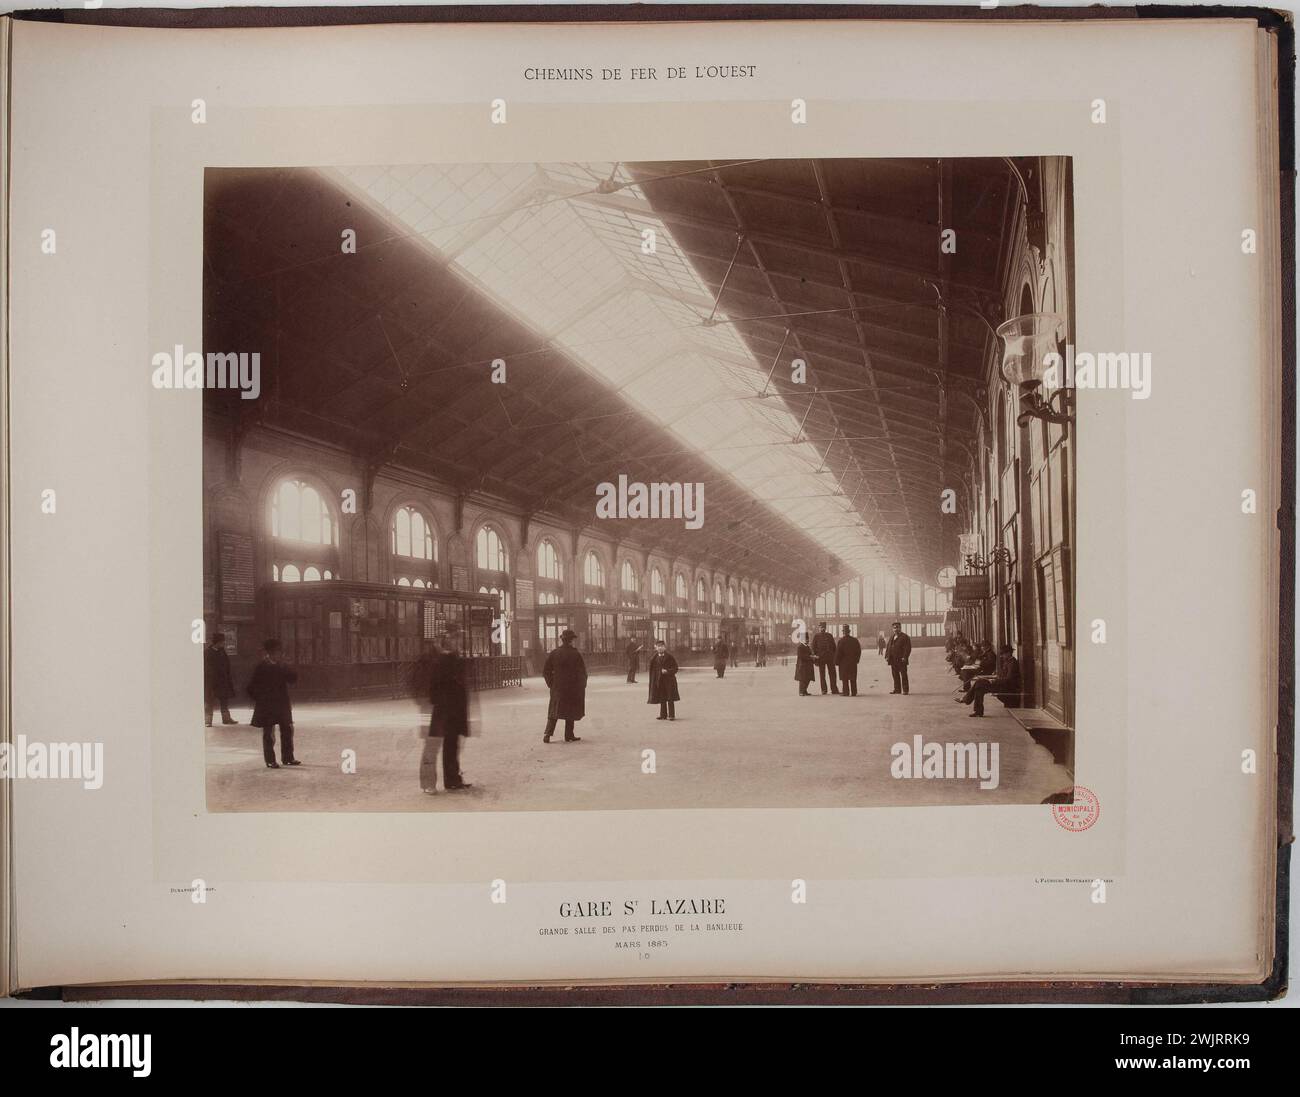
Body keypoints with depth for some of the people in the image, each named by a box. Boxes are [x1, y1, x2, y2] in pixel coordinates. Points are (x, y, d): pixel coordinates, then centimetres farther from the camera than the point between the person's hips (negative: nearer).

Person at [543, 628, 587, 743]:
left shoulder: (554, 654, -1)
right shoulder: (576, 654, -10)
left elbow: (546, 671, 1)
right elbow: (582, 671, -7)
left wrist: (551, 684, 9)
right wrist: (582, 685, 6)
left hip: (557, 687, 3)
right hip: (573, 688, -2)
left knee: (554, 711, 9)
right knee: (571, 711, 10)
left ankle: (547, 734, -3)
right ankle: (569, 736, 12)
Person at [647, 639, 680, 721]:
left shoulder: (669, 656, -6)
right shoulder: (654, 658, 3)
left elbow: (675, 667, -4)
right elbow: (652, 669, 6)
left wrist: (667, 671, -18)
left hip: (668, 680, -3)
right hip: (658, 680, 4)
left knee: (670, 698, 0)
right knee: (662, 698, 10)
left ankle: (671, 715, 5)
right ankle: (663, 715, 19)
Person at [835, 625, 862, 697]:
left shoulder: (840, 641, -12)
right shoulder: (855, 640, 1)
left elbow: (838, 652, -12)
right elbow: (859, 650, 7)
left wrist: (837, 662, -3)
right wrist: (857, 659, 18)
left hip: (844, 662, -4)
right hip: (853, 662, 4)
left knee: (845, 678, 2)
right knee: (853, 678, 10)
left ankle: (846, 692, -2)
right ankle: (854, 692, 11)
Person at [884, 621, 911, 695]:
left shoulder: (905, 637, -4)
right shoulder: (892, 637, 19)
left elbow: (908, 648, -11)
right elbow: (888, 647, 19)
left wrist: (904, 657, -19)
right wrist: (886, 656, 7)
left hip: (901, 660, -7)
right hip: (893, 660, 7)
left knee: (903, 675, -2)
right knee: (895, 675, 10)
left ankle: (905, 690, 0)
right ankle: (897, 689, 17)